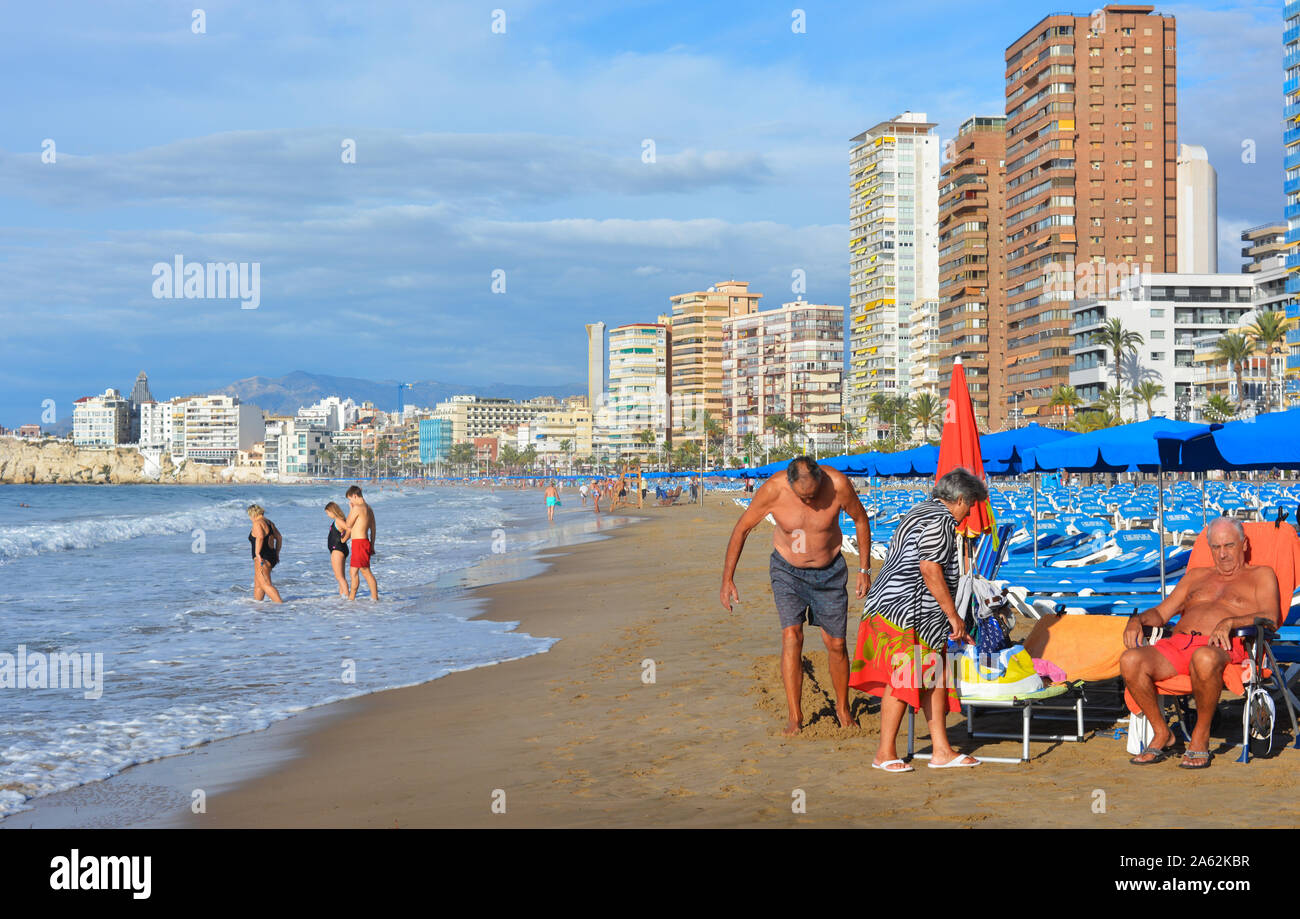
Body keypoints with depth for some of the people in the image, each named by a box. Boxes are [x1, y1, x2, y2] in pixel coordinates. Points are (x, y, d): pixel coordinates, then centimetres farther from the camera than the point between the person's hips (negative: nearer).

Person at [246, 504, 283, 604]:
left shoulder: (257, 523, -11)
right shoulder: (269, 523, 16)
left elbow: (260, 537, -28)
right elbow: (279, 538, 20)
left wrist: (257, 554, -28)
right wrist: (276, 554, 25)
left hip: (262, 558, -10)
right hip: (271, 556, 10)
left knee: (266, 585, -14)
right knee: (258, 584, 18)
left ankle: (280, 603, -23)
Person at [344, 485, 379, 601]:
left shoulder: (357, 508, -15)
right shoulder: (368, 508, 14)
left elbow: (348, 525, -6)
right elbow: (373, 528, 19)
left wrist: (351, 509, 3)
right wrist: (372, 546, 24)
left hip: (359, 542, -9)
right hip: (365, 541, 9)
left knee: (366, 571, -4)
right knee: (353, 571, 14)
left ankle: (375, 597, -1)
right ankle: (351, 597, 17)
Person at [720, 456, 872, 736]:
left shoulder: (837, 483, -24)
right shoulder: (773, 489, -25)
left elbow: (860, 519, -5)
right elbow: (741, 529, -12)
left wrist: (864, 569, -1)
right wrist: (727, 580, -12)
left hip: (829, 572, 1)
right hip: (787, 570, 0)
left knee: (836, 644, 4)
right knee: (791, 636, -16)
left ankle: (842, 708, 26)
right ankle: (795, 717, -10)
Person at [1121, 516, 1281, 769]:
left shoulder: (1260, 575, 19)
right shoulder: (1196, 576, 34)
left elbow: (1270, 618, 1)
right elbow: (1161, 613, 28)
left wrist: (1229, 622, -18)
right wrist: (1137, 620, 4)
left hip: (1222, 648, -5)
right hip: (1177, 643, 5)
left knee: (1204, 658, -44)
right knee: (1130, 660, -28)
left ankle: (1201, 735, -21)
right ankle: (1161, 734, -9)